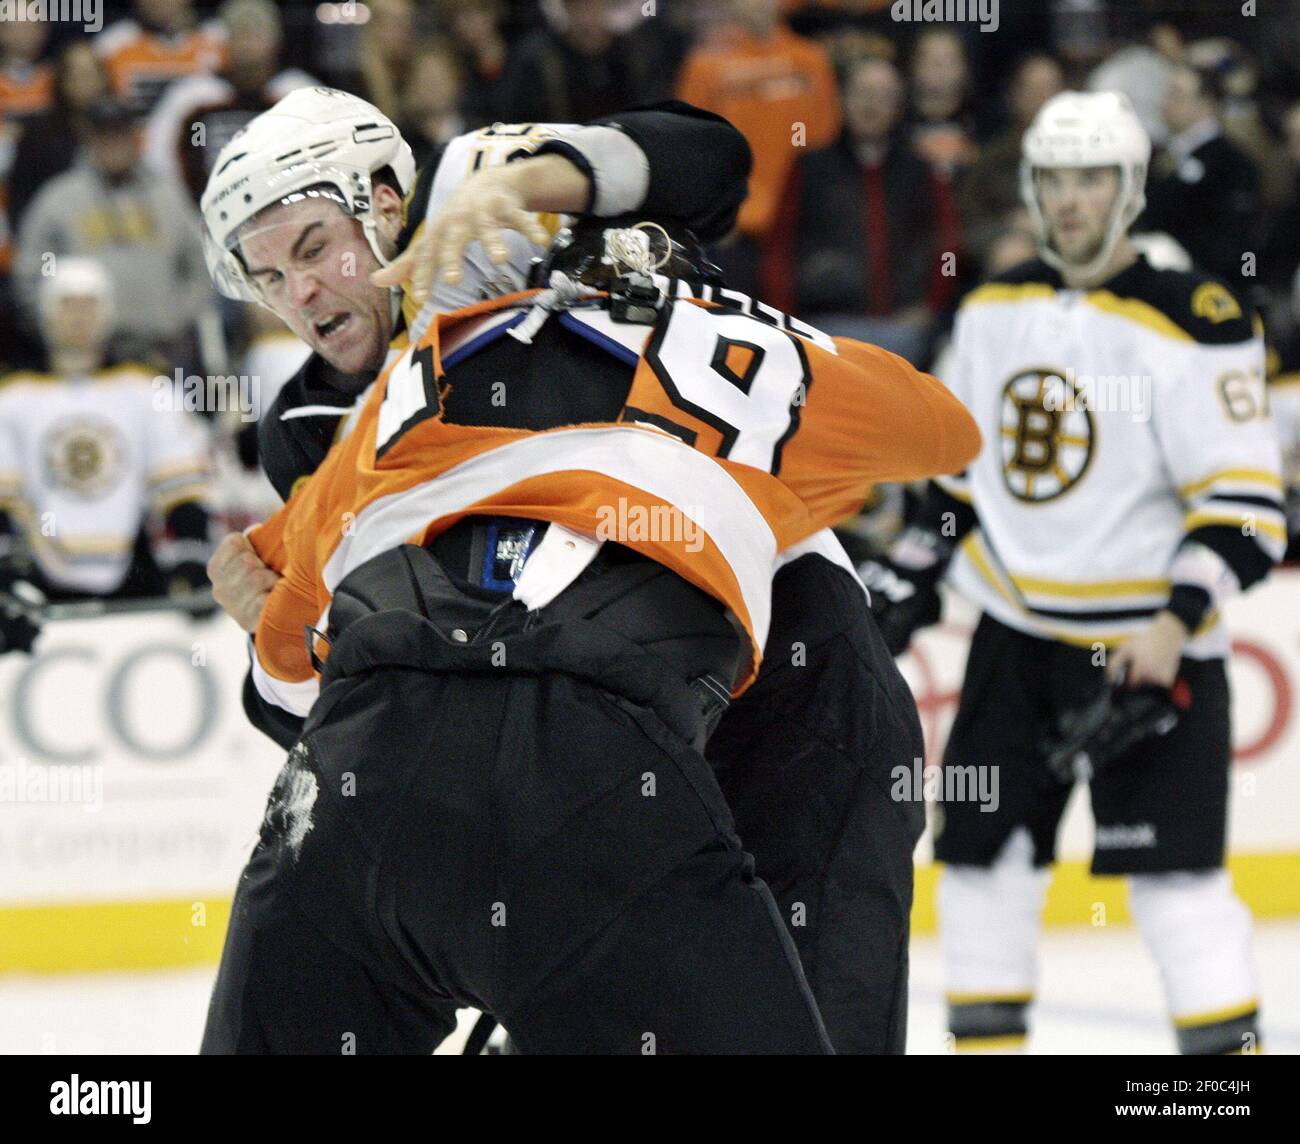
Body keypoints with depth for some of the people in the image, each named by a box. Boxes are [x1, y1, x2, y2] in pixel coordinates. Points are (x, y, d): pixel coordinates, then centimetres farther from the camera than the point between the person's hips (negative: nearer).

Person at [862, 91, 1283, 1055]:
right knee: (984, 849, 8)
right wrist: (912, 580, 14)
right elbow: (962, 468, 21)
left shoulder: (1193, 322, -13)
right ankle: (984, 1038, 19)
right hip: (1017, 632, 6)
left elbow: (1246, 504, -16)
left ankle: (1228, 1041, -8)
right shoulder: (996, 311, 8)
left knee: (1173, 868, -12)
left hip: (1144, 639, -6)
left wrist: (1178, 622, -25)